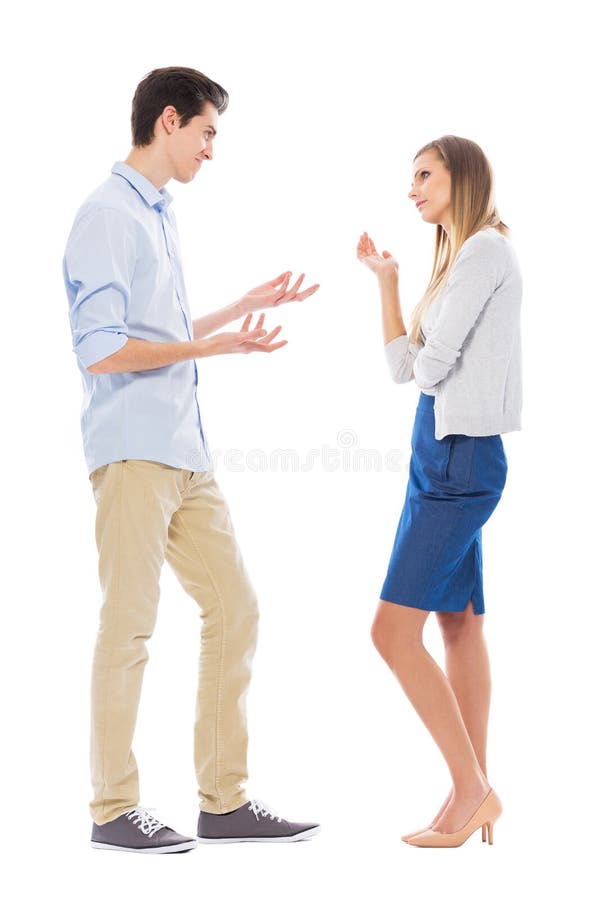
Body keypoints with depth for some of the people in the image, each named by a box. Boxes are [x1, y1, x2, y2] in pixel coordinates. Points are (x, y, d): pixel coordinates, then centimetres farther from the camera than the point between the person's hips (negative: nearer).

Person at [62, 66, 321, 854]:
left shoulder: (159, 216, 18)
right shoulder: (108, 217, -9)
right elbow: (102, 351, -17)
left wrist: (247, 305, 25)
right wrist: (216, 346, -18)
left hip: (187, 454, 9)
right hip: (133, 454, -9)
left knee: (235, 610, 8)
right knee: (129, 626, -2)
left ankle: (225, 801, 16)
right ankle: (115, 809, 10)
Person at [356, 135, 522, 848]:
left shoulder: (486, 252, -9)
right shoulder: (458, 260, 21)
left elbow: (431, 364, -13)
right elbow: (403, 366, 16)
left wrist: (423, 362, 9)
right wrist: (385, 279, 12)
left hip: (462, 455, -10)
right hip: (440, 453, 10)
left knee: (394, 631, -12)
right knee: (458, 625, 8)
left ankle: (472, 788, -4)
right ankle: (473, 795, 13)